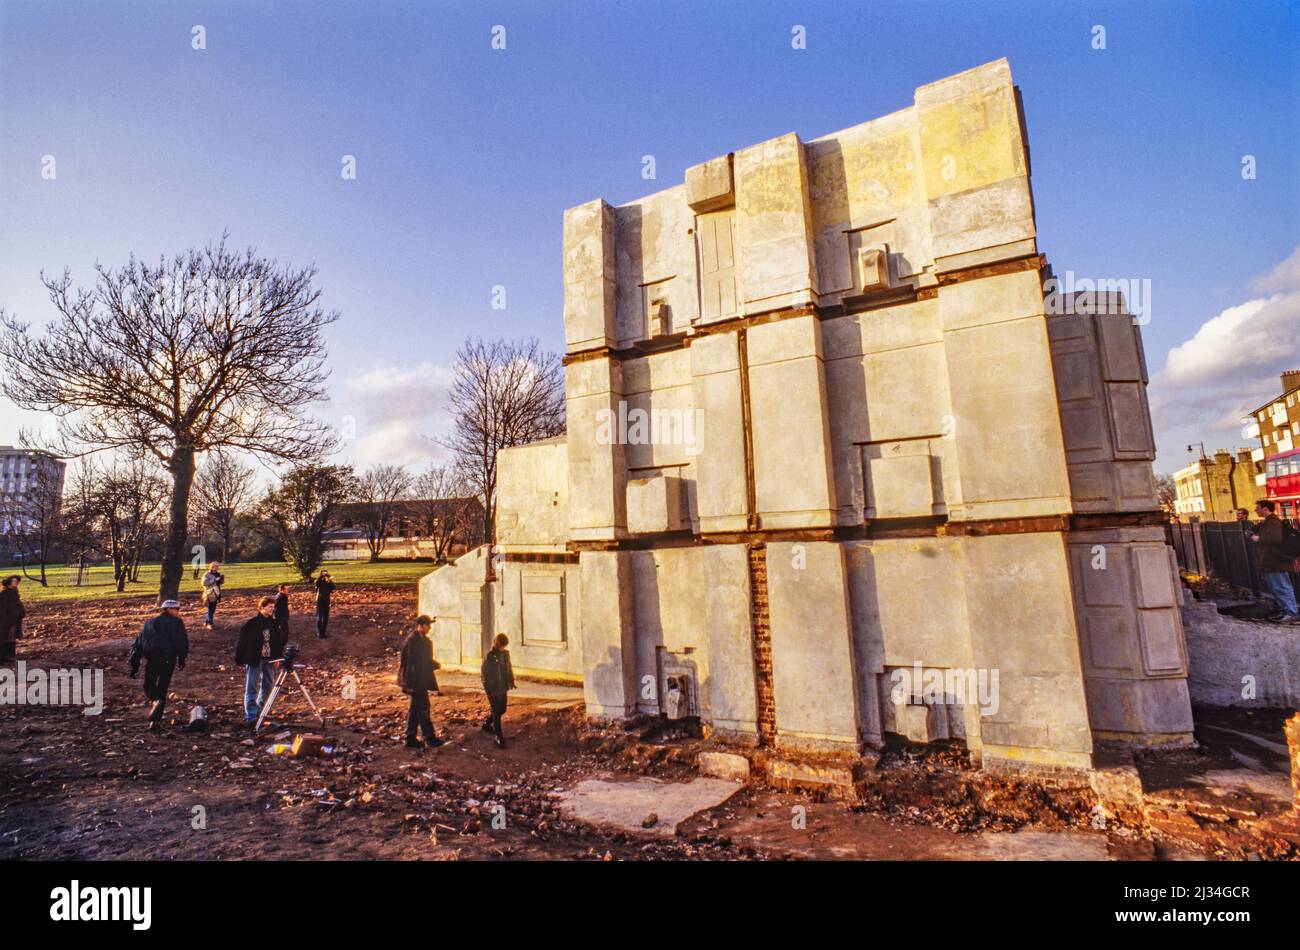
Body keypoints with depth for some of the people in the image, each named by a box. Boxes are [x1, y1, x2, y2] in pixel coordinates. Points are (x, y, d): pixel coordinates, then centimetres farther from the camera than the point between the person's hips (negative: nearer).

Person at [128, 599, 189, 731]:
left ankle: (158, 700, -12)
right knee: (162, 689, 10)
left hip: (152, 660, 2)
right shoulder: (176, 622, 7)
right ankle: (154, 720, 5)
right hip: (169, 660, -2)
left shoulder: (149, 623, 18)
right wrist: (181, 659, 7)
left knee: (148, 687, 20)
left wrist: (134, 666, 15)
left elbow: (138, 644, 15)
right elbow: (183, 642, -3)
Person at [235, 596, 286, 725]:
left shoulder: (274, 623, 3)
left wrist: (278, 657, 2)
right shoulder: (252, 623, -10)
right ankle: (250, 716, 6)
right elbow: (242, 641, -7)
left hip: (269, 660, 5)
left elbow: (280, 640, 8)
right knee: (252, 688, 0)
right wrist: (240, 659, -7)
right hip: (255, 660, -5)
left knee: (268, 686, 13)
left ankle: (259, 712, 29)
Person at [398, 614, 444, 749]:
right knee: (423, 709, -3)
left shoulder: (425, 640, 11)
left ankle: (410, 739, 21)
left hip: (422, 681, 9)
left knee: (415, 709, 13)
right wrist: (409, 683, -20)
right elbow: (409, 663, -19)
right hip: (416, 681, -9)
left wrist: (435, 664, 2)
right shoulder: (411, 641, -17)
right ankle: (430, 738, 5)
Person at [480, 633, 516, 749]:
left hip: (503, 688, 6)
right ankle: (499, 738, 7)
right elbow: (485, 674, -12)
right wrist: (488, 689, -13)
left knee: (502, 710, 17)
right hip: (493, 689, -6)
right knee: (496, 713, -1)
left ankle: (487, 724, 42)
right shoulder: (489, 656, -15)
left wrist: (511, 681, 3)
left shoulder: (506, 654, 1)